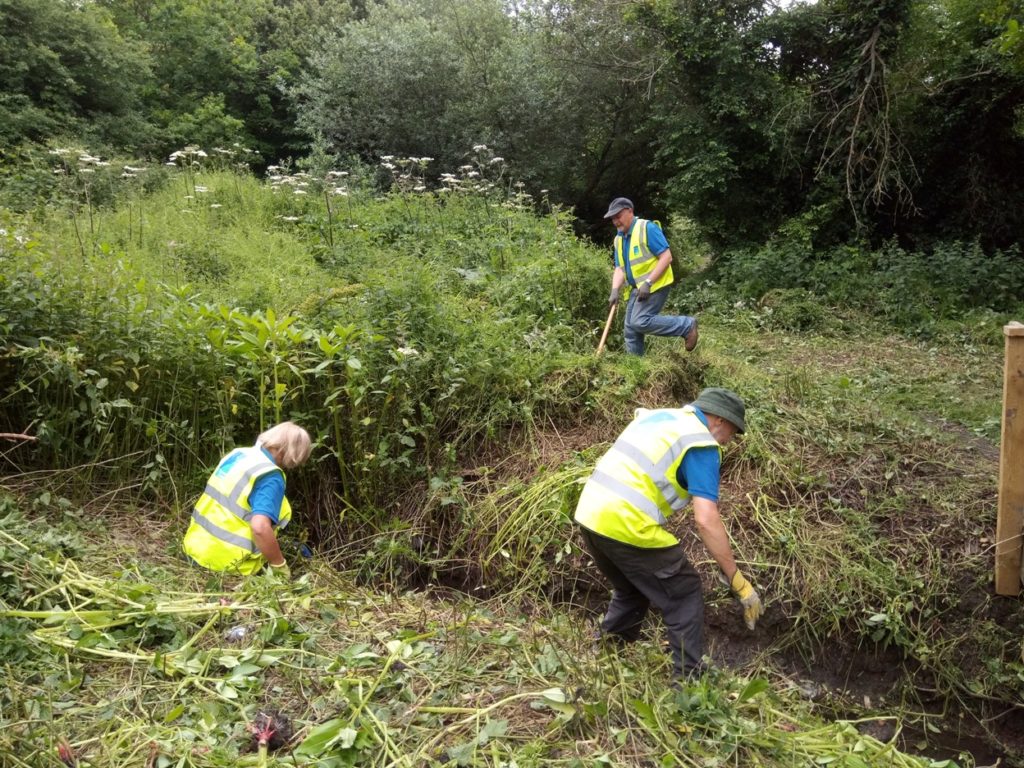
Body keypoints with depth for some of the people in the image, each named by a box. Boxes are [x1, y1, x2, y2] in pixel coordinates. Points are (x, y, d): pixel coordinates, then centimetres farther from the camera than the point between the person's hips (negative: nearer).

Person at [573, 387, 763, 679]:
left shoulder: (658, 415, 19)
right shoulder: (702, 444, -6)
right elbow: (706, 521, -15)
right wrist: (739, 582, -10)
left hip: (589, 513, 8)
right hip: (626, 526, -8)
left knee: (631, 591, 29)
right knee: (685, 594, 10)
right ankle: (689, 680, 12)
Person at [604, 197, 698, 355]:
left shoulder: (647, 228, -13)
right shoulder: (618, 239, 10)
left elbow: (667, 257, -18)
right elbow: (620, 269, 7)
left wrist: (648, 283, -24)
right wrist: (615, 291, -12)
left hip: (655, 285, -8)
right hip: (637, 288, 8)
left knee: (640, 321, -21)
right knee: (630, 327, 8)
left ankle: (687, 326, -9)